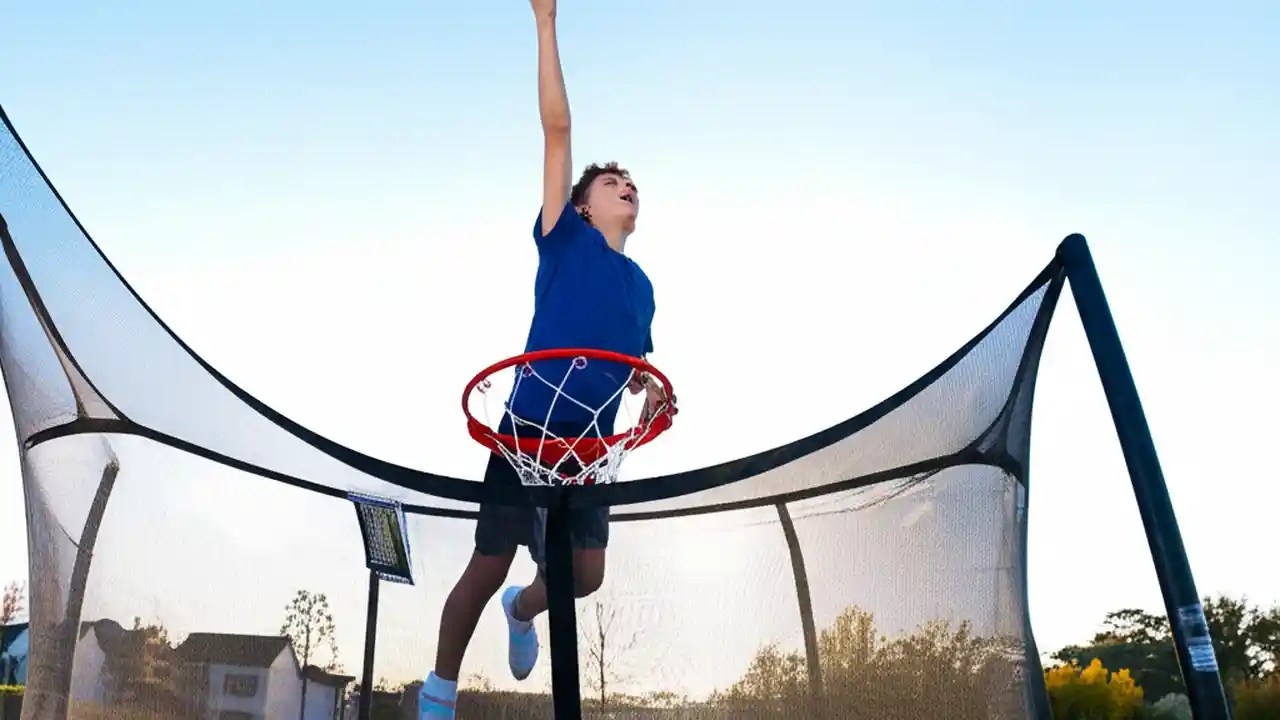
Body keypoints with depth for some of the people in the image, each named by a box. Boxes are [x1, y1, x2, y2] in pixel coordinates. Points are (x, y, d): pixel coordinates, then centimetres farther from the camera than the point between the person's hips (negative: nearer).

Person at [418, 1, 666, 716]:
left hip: (592, 447, 5)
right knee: (488, 567, 2)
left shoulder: (642, 286, 13)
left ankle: (522, 610, 43)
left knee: (586, 575, 8)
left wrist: (654, 391, -1)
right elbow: (557, 129, -6)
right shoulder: (565, 239, -1)